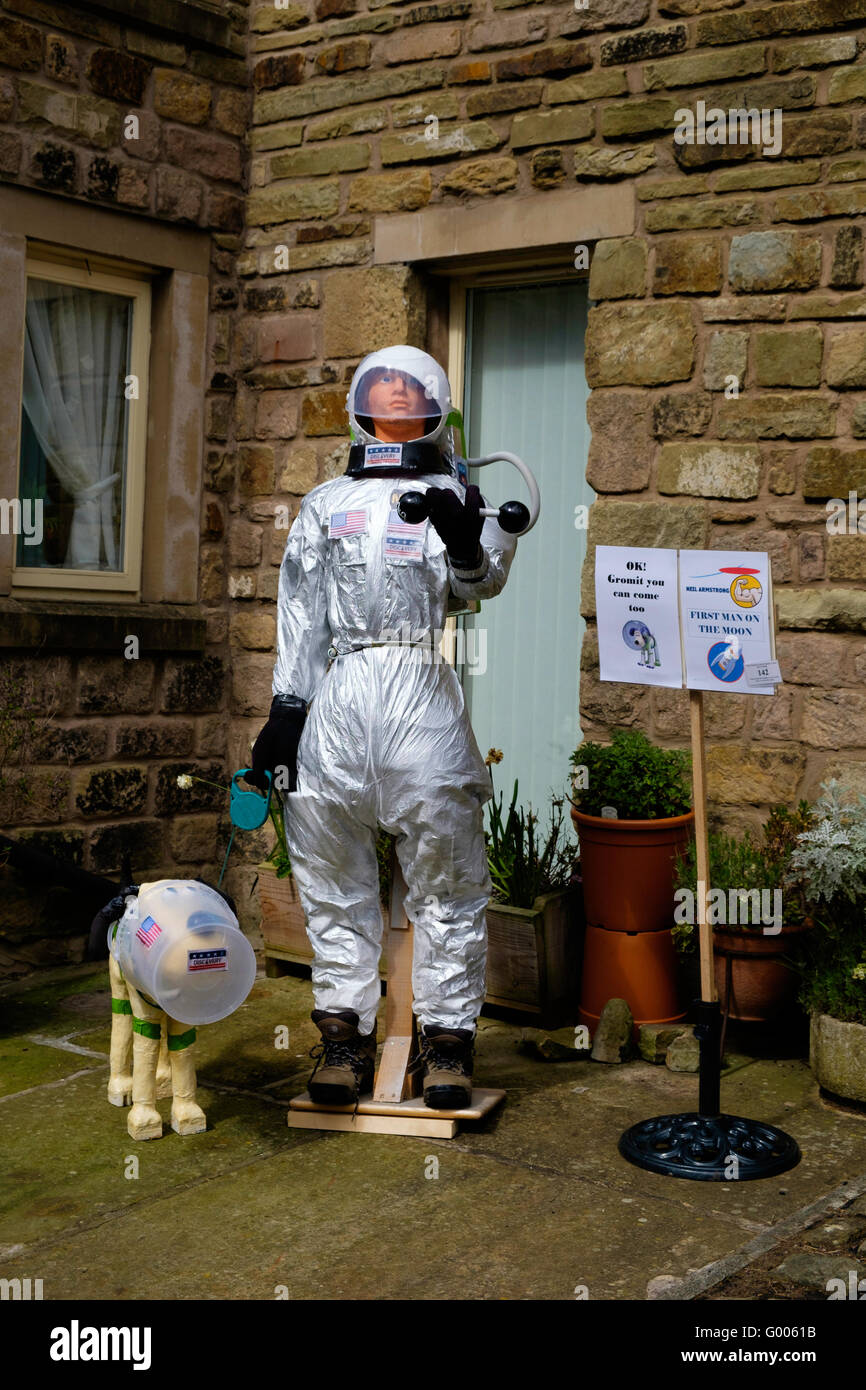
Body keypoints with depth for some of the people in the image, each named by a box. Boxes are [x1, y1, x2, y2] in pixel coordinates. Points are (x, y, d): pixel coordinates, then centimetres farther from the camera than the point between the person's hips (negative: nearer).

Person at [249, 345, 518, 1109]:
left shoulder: (454, 494, 15)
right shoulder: (325, 503, 22)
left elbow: (484, 582, -2)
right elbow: (300, 612, 16)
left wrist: (468, 545, -25)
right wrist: (285, 710, 7)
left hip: (423, 695, -2)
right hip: (337, 695, 3)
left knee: (446, 871, -3)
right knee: (334, 872, 3)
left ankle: (447, 1041, 5)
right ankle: (345, 1034, 12)